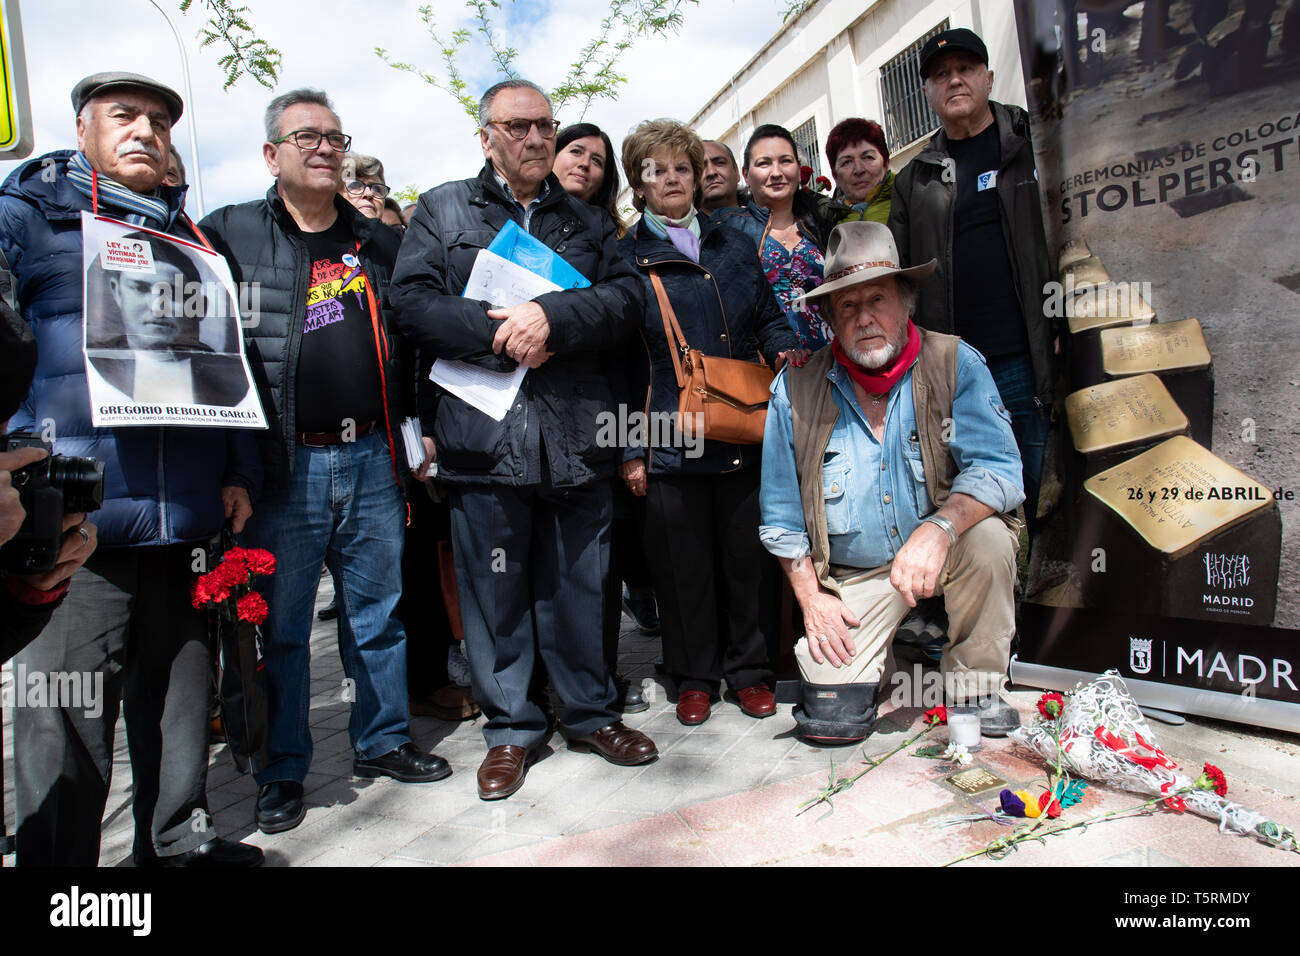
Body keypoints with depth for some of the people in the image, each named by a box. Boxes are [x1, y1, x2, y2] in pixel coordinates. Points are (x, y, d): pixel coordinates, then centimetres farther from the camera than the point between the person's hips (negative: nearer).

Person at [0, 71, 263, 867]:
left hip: (183, 517, 4)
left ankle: (180, 841, 29)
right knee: (67, 718, 0)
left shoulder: (189, 239, 19)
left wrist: (238, 472, 9)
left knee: (180, 691, 13)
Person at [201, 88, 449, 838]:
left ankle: (384, 741, 30)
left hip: (372, 457, 3)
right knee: (279, 626, 7)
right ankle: (282, 772, 23)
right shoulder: (231, 234, 3)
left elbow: (410, 343, 17)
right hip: (284, 466, -3)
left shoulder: (379, 242, 14)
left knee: (379, 611, 12)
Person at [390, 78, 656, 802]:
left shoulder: (588, 221, 18)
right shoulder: (443, 210, 13)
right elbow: (413, 301, -1)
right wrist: (499, 335, -12)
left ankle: (592, 713, 27)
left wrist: (554, 317, -14)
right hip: (485, 434, -1)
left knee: (581, 584, 9)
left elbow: (628, 298, 3)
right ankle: (511, 728, 22)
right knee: (496, 588, 6)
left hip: (577, 435, 2)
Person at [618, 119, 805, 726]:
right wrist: (628, 450, -4)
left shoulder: (733, 246, 15)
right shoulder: (624, 259, 5)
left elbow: (768, 318, 21)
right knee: (684, 563, 5)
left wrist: (784, 351, -4)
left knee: (750, 555, 7)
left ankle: (750, 670, 25)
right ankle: (694, 676, 24)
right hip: (669, 440, -2)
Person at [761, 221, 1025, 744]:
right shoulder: (795, 389, -5)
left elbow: (998, 467, -17)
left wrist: (939, 527, -35)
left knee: (988, 535, -32)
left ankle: (973, 689, -7)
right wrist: (811, 599, -3)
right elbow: (781, 514, 1)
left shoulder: (955, 364, -7)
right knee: (830, 720, -13)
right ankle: (883, 652, 22)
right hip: (853, 577, 0)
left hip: (944, 554, 0)